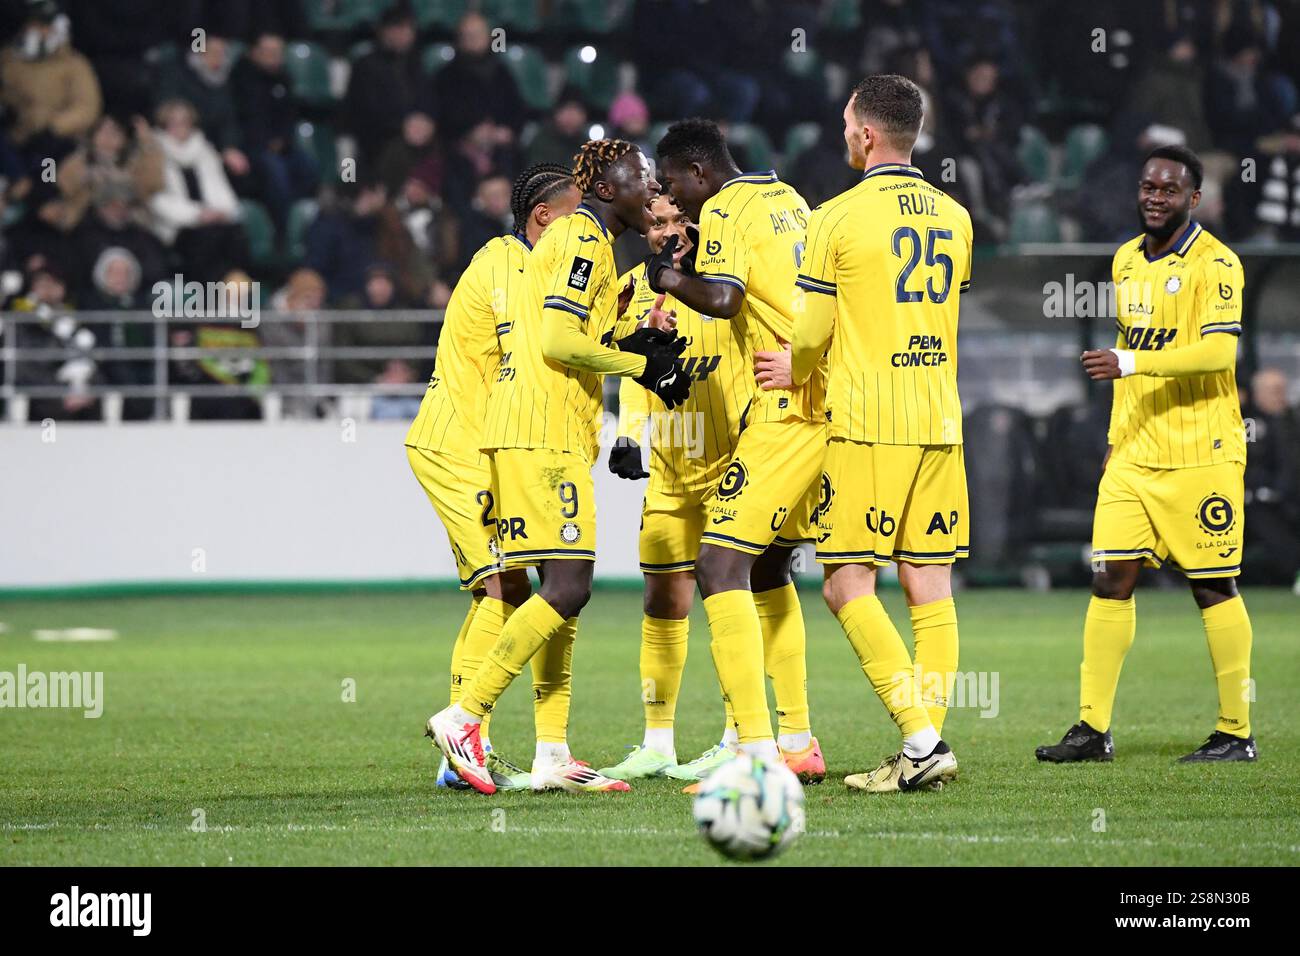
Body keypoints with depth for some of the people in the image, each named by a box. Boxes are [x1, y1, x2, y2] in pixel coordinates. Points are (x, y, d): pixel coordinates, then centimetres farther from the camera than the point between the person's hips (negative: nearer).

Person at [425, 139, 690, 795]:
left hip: (555, 435, 11)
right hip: (543, 434, -11)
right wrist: (640, 363, -8)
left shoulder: (582, 241, 23)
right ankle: (464, 717, -12)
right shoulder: (585, 242, -9)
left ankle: (552, 754, 8)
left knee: (561, 591, 8)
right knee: (567, 588, -14)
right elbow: (559, 343, -18)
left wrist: (637, 340, 7)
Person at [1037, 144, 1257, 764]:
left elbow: (1219, 350, -21)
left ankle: (1236, 734, 6)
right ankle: (1093, 727, 4)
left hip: (1199, 456, -7)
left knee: (1213, 588, -1)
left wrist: (1130, 362, -28)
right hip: (1133, 456, 7)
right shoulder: (1126, 260, 14)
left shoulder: (1214, 264, -9)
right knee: (1110, 580, 1)